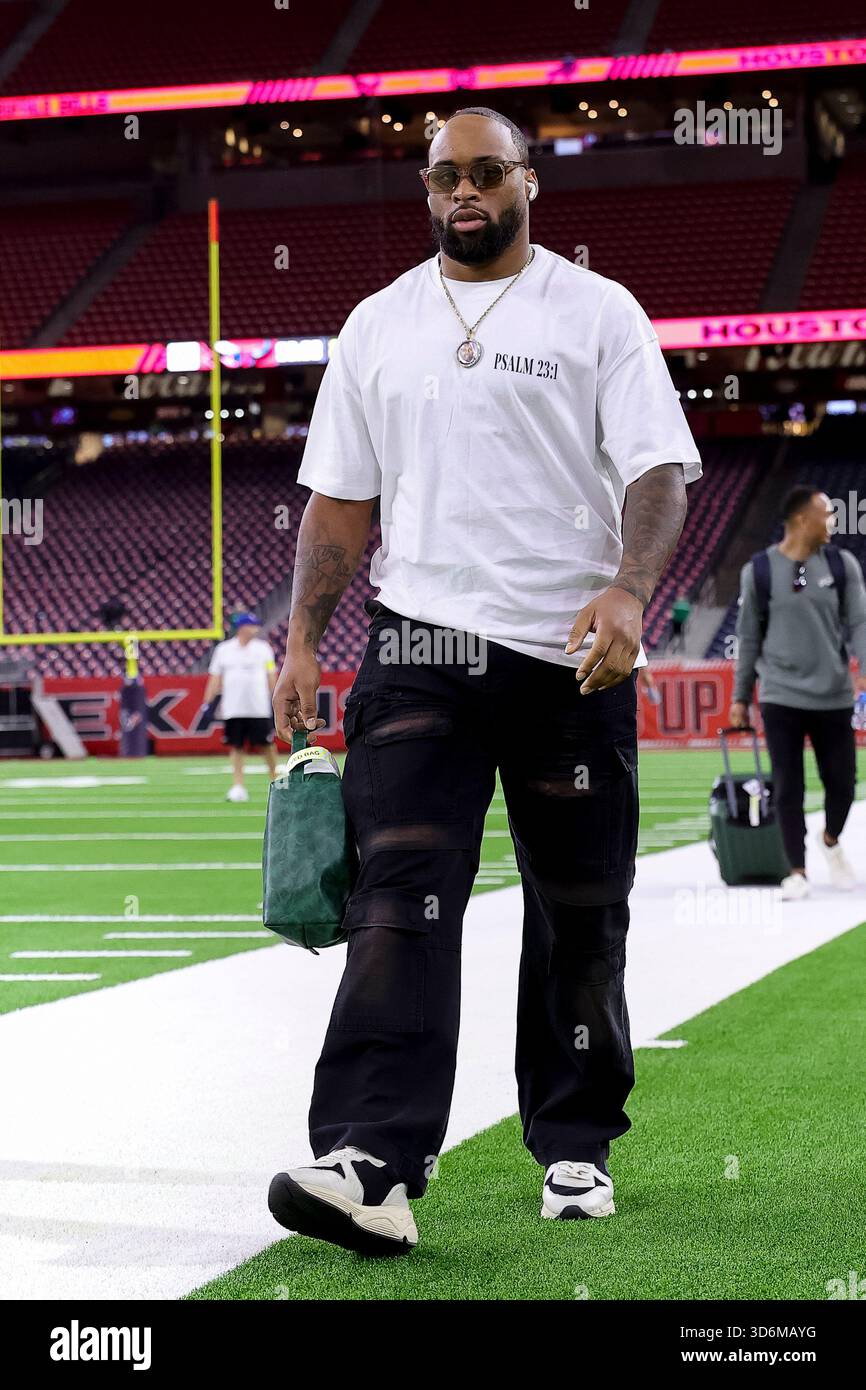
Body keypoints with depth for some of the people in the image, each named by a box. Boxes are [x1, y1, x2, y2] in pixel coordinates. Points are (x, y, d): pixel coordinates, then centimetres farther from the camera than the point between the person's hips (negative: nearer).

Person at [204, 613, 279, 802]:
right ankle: (238, 787, 3)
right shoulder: (223, 649, 4)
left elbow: (271, 676, 7)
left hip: (259, 708, 0)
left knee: (266, 744, 1)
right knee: (236, 747, 1)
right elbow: (215, 678, 6)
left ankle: (275, 781, 17)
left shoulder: (262, 648, 4)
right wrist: (208, 703, 0)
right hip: (233, 708, 1)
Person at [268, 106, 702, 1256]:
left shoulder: (598, 312, 4)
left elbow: (657, 470, -5)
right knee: (400, 899, -13)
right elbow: (340, 498, 15)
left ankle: (575, 1147, 20)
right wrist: (302, 640, 7)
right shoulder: (378, 325, 13)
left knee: (579, 913, 6)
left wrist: (629, 591, -22)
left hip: (573, 655, -1)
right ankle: (374, 1166, -22)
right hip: (420, 645, 1)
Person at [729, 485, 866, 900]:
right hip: (781, 698, -2)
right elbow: (749, 638, 6)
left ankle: (831, 840, 35)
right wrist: (740, 698, 7)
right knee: (788, 788, -1)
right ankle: (797, 870, 12)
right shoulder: (758, 571, -1)